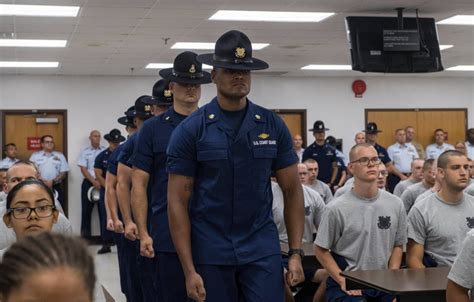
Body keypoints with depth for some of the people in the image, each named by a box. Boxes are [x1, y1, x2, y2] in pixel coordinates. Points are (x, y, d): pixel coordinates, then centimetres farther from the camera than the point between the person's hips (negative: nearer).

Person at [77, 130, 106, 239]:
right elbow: (83, 169, -2)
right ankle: (85, 235, 6)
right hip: (88, 182, 0)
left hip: (102, 182, 0)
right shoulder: (84, 152, 5)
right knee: (86, 209, 1)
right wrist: (93, 181, -12)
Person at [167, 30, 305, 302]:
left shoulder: (273, 126, 2)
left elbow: (292, 190, 7)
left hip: (263, 250, 1)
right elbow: (178, 201, -4)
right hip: (210, 253, -1)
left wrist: (296, 253, -1)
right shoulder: (190, 130, -4)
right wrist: (189, 270, -9)